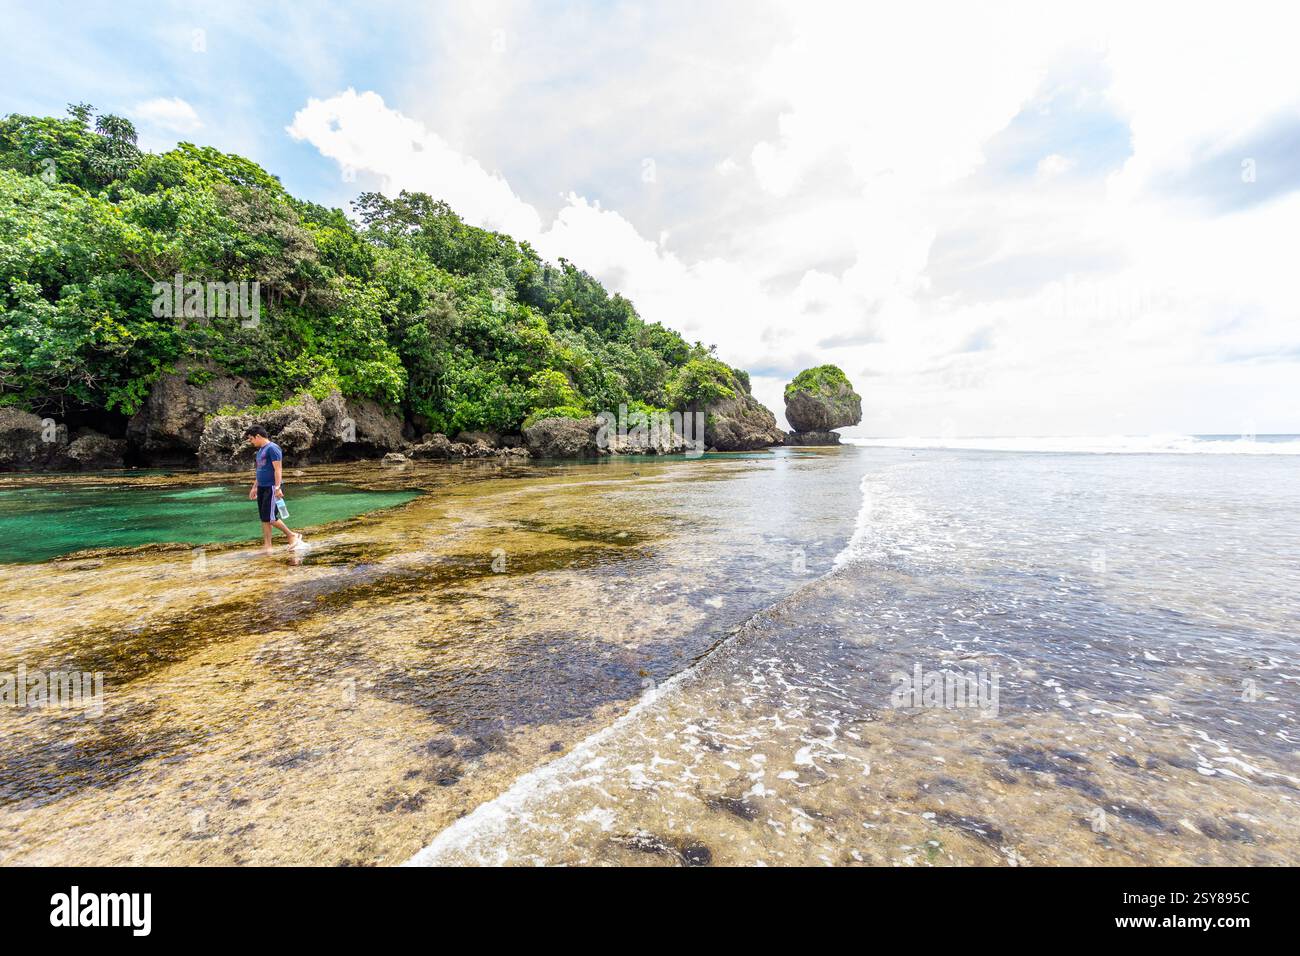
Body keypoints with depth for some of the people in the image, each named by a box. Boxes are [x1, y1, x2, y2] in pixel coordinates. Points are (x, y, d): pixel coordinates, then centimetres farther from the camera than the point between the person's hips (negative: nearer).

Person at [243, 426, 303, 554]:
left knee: (269, 517, -11)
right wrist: (254, 487, 24)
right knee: (264, 519, 7)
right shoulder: (259, 451, 17)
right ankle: (267, 547, 10)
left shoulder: (272, 448, -12)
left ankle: (293, 536, 4)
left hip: (272, 488, -9)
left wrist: (277, 487, -26)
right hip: (262, 488, 9)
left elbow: (278, 469, -19)